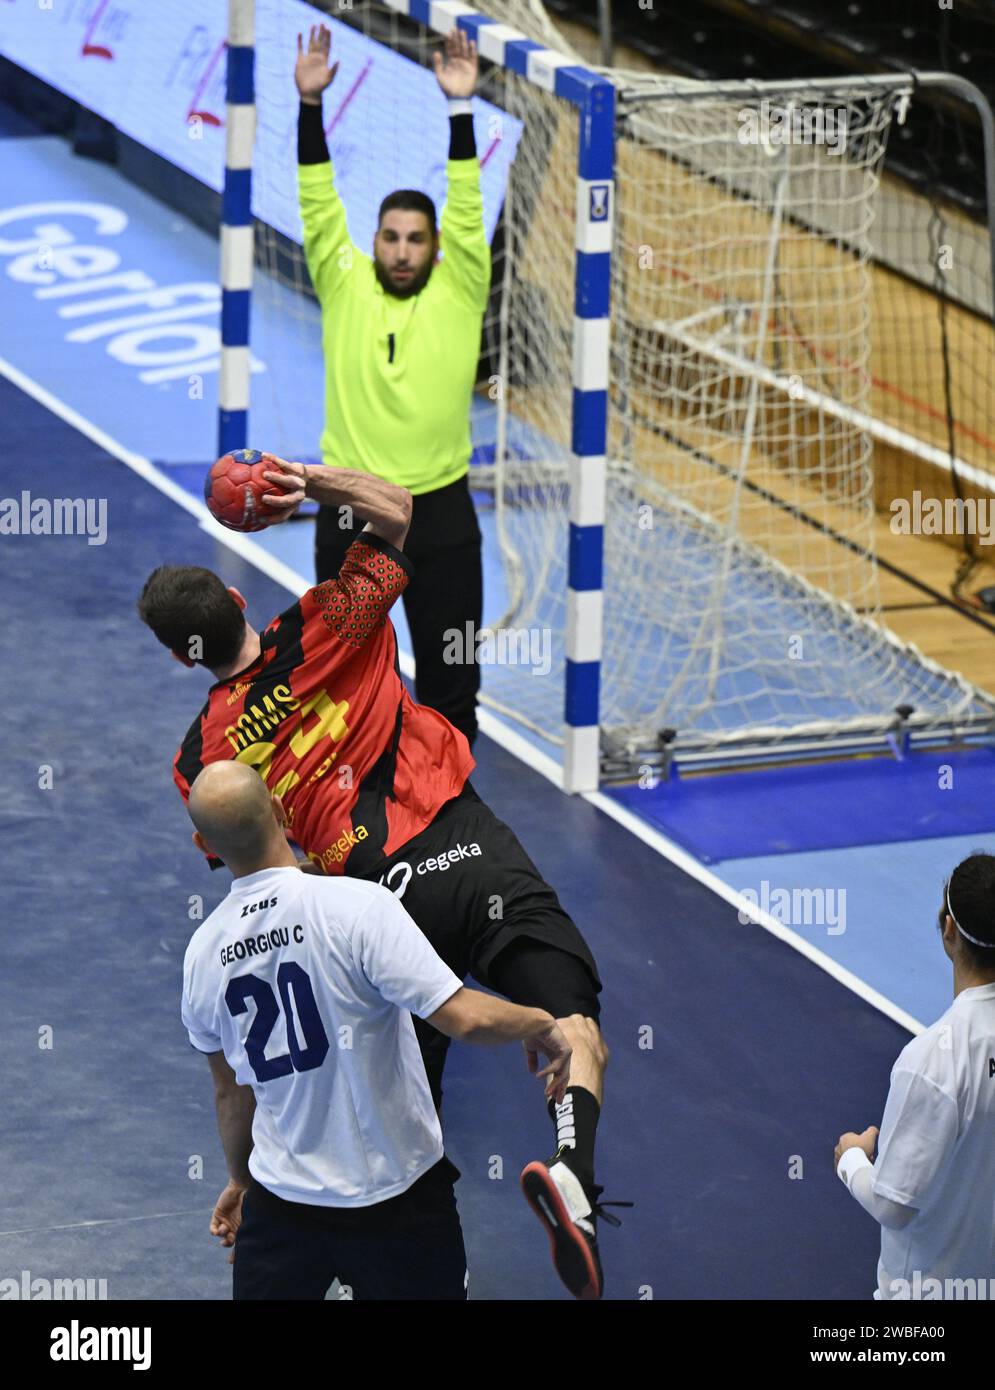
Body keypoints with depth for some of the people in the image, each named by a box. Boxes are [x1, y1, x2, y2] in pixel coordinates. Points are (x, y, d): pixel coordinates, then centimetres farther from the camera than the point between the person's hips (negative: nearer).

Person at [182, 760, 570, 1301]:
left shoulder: (202, 952, -2)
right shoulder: (357, 905, -20)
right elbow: (465, 1017, -25)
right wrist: (541, 1024, -4)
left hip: (280, 1201, 4)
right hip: (396, 1196, -4)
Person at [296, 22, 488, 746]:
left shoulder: (457, 293, -1)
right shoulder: (344, 287, 1)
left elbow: (466, 208, -8)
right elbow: (320, 205, -5)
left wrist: (461, 106, -18)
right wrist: (311, 102, -14)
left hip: (441, 509, -1)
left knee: (450, 670, 6)